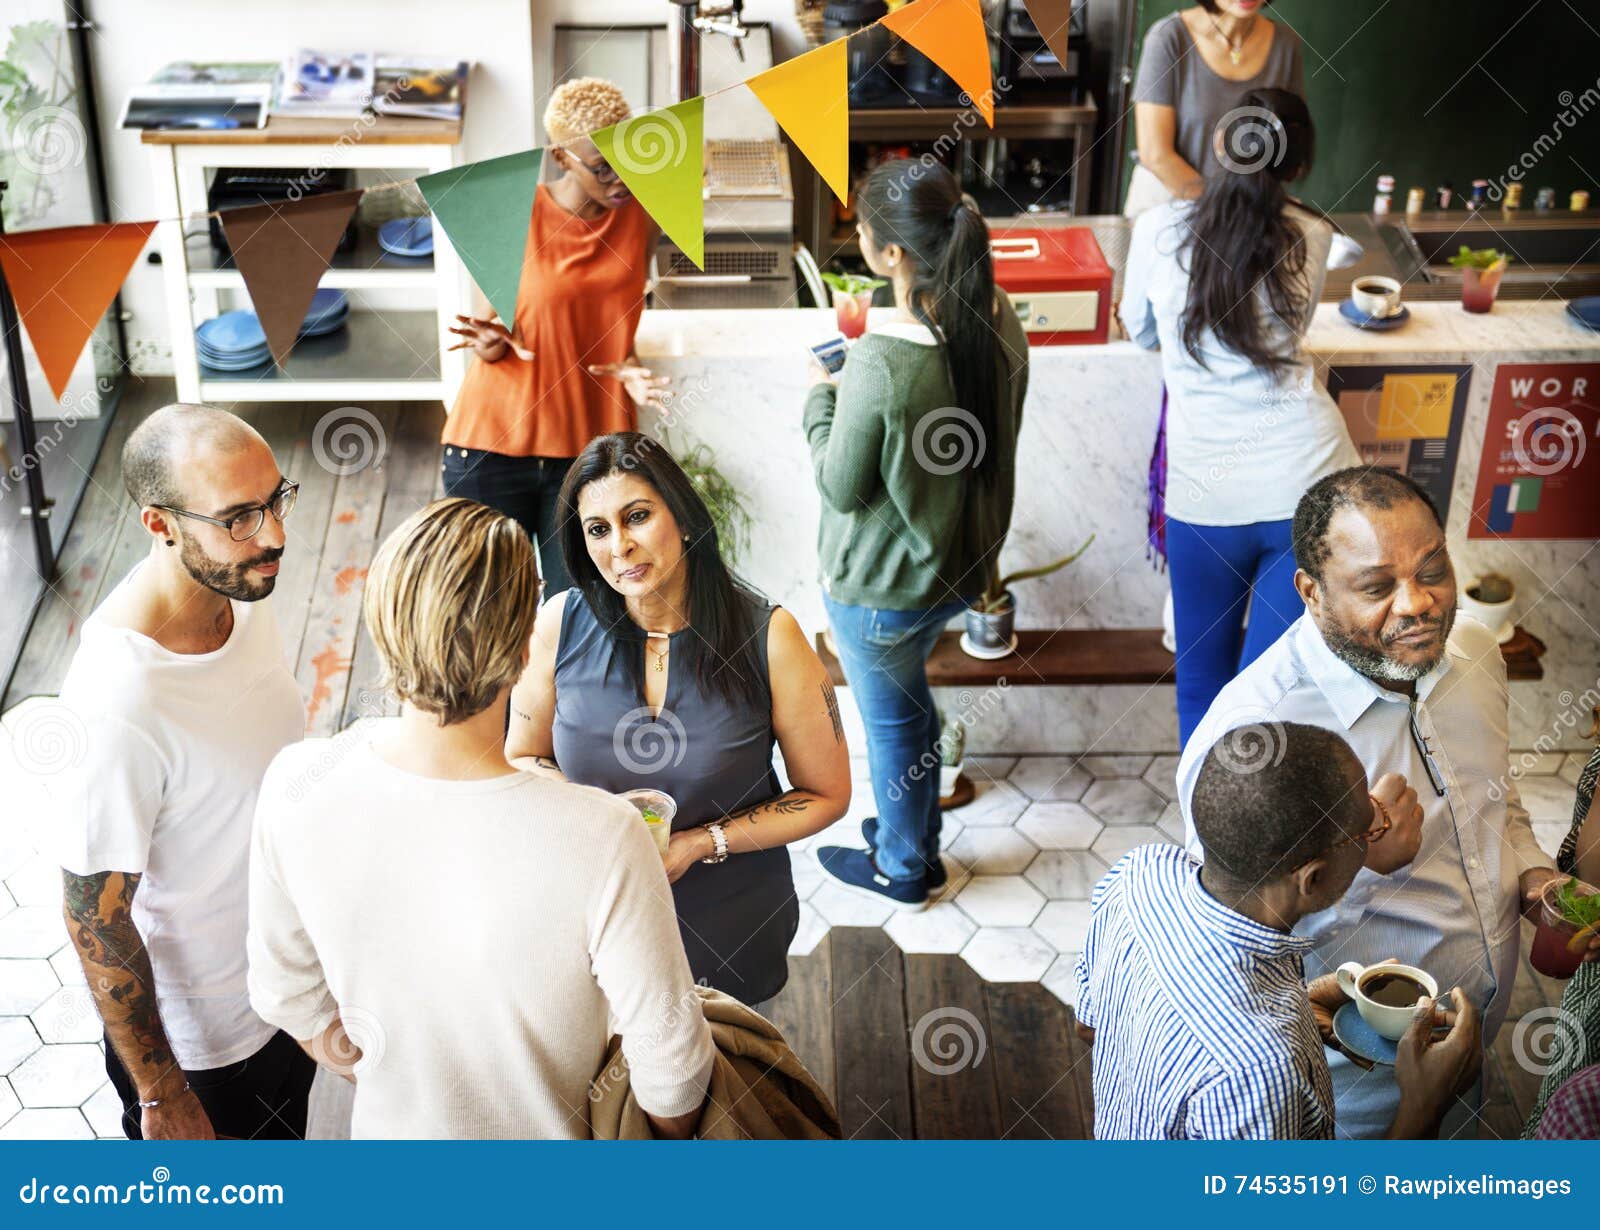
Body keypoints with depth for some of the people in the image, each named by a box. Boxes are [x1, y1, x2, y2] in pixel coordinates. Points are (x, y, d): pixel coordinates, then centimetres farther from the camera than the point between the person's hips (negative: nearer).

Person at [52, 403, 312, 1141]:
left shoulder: (240, 589, -13)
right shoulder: (118, 705, -37)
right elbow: (95, 920, -25)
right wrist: (160, 1094, -15)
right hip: (198, 1038, -6)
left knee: (282, 1136, 30)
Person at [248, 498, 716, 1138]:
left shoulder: (296, 786, -25)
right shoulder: (601, 841, -38)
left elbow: (286, 994, -7)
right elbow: (671, 1075, -24)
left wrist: (377, 1074, 12)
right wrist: (671, 1136, -1)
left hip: (390, 1131, 3)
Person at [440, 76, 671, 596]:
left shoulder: (641, 218, 3)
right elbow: (491, 331, 0)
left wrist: (630, 373, -7)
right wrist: (492, 344, -23)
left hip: (589, 447, 2)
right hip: (494, 441, -2)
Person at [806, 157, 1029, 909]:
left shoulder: (880, 364, -35)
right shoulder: (998, 319, -12)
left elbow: (841, 488, -22)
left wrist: (820, 397, -6)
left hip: (881, 585, -7)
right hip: (963, 561, 7)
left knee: (891, 721, 18)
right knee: (906, 700, 32)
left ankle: (903, 869, 41)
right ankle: (915, 835, 52)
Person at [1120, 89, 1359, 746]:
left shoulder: (1160, 230, -3)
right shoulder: (1312, 238, 1)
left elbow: (1138, 330, 15)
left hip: (1205, 495, 0)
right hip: (1310, 484, 1)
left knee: (1203, 678, 17)